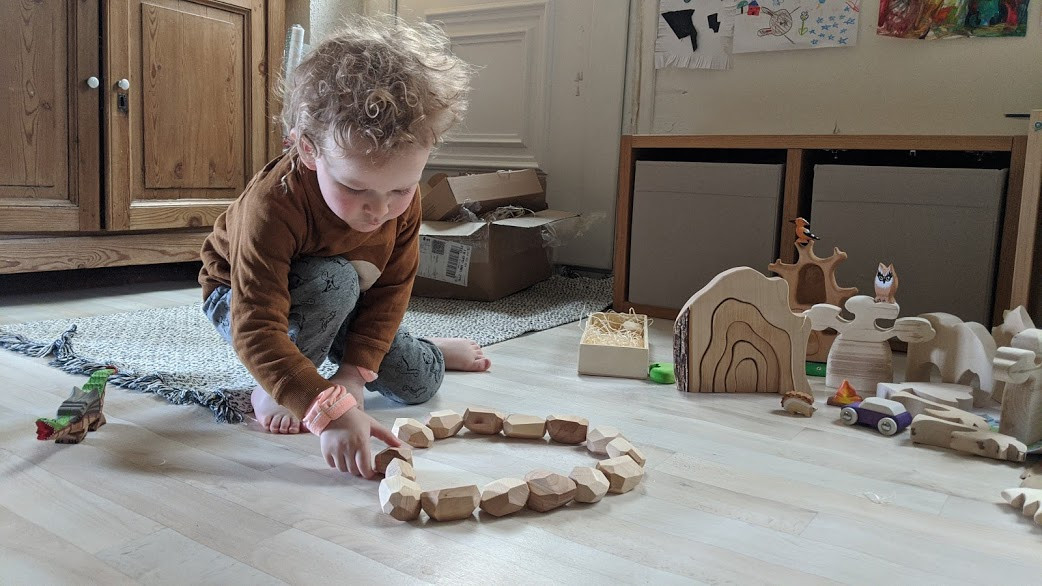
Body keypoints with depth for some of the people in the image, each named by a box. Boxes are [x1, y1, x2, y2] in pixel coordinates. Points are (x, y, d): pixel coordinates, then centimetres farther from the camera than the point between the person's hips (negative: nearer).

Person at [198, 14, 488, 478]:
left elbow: (392, 288, -15)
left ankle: (432, 351, 37)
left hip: (341, 307, 5)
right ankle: (270, 390, -14)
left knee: (417, 385, 0)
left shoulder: (402, 199, -25)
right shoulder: (272, 204, -42)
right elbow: (256, 330, -46)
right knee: (334, 282, -38)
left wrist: (352, 374, -23)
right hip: (240, 299, -4)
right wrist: (328, 410, -55)